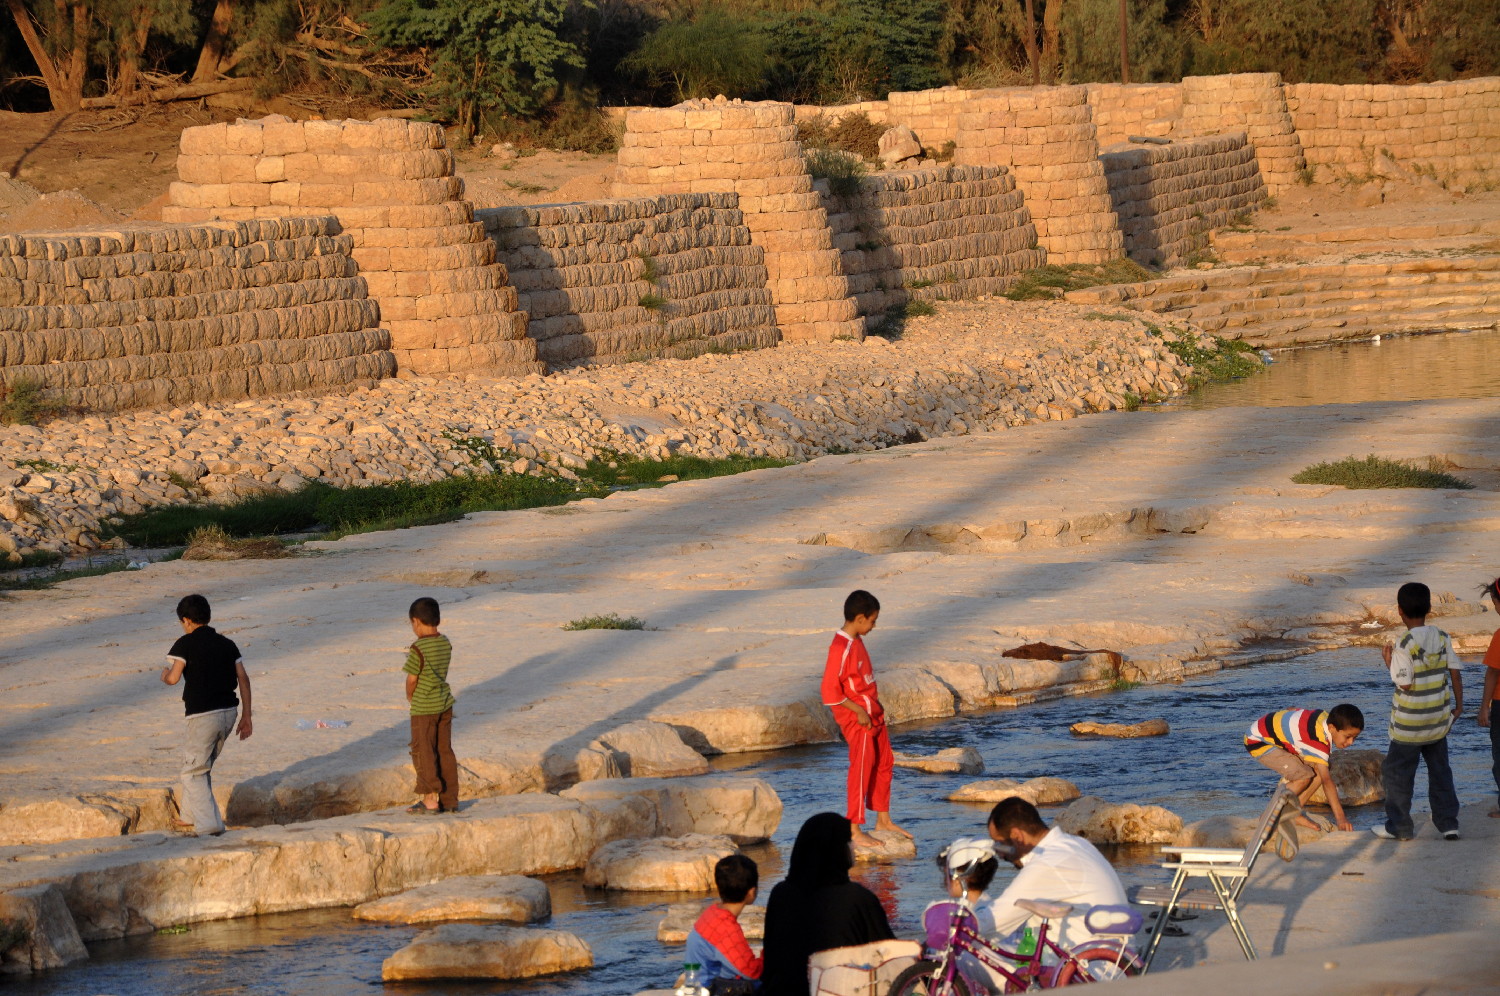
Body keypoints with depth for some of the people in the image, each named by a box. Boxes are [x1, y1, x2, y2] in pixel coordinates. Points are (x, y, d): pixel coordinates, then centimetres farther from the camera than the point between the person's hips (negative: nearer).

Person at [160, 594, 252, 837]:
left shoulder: (185, 644, -5)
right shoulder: (227, 644, 11)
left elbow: (173, 677, -16)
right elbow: (243, 678, 6)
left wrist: (165, 674, 8)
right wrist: (246, 716, 9)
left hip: (203, 715, -7)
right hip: (229, 712, 7)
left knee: (193, 771, 1)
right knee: (202, 767, 21)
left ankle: (208, 824, -10)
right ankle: (191, 817, 28)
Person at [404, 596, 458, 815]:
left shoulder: (418, 650, -18)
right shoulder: (445, 644, 2)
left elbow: (412, 680, -12)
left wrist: (410, 697, 8)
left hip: (424, 708, -7)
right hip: (445, 704, 7)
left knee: (423, 753, 2)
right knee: (444, 751, 12)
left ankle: (430, 800, 1)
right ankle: (449, 799, 16)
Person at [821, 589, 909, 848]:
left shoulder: (857, 641, 9)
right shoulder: (840, 648, -22)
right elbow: (830, 691, -25)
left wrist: (875, 705, 13)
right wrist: (858, 711, -21)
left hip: (873, 714, 10)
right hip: (856, 718, -10)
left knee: (884, 763, 16)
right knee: (862, 768, -5)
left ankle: (883, 820, 28)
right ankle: (854, 829, 2)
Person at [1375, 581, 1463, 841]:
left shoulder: (1405, 645, -18)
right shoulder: (1442, 638, -1)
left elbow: (1404, 684, -19)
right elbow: (1455, 673, 1)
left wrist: (1389, 663, -3)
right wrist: (1458, 705, 12)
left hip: (1409, 722, -5)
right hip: (1438, 720, 5)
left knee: (1396, 772, 8)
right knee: (1440, 770, 14)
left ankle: (1398, 826, 13)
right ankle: (1448, 823, 13)